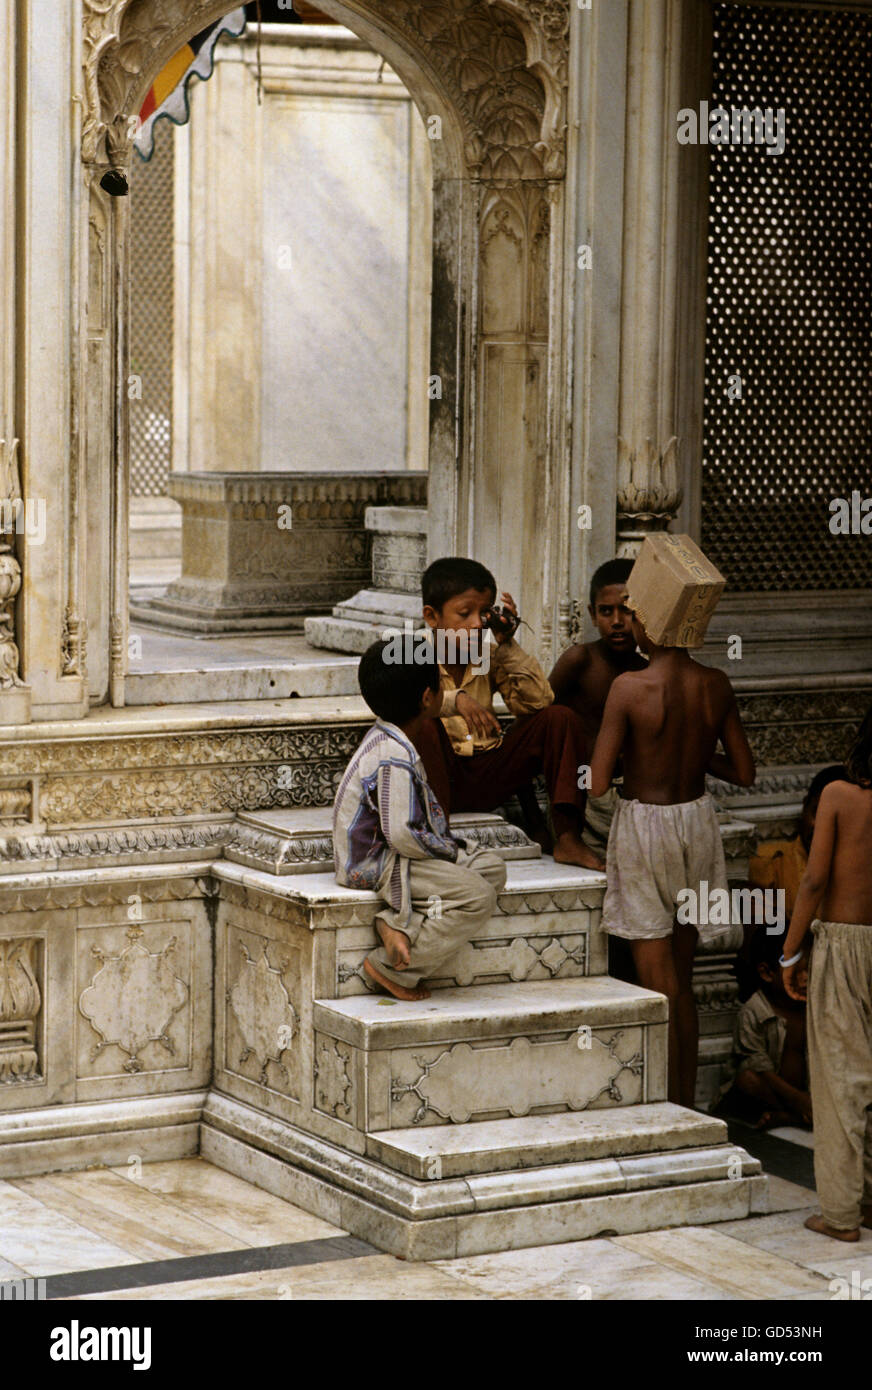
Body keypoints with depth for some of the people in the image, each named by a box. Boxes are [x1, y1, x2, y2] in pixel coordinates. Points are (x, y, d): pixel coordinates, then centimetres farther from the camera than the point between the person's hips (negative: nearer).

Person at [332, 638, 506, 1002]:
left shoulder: (383, 736, 9)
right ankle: (391, 969, -12)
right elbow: (402, 835, -27)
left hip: (383, 851, 11)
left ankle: (401, 922, -11)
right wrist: (447, 851, -12)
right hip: (373, 864, -11)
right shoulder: (395, 760, -25)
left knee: (491, 867, 4)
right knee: (477, 896, -20)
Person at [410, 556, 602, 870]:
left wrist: (508, 646, -11)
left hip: (487, 779, 5)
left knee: (560, 718, -9)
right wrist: (455, 700, -43)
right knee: (423, 726, -35)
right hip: (440, 780, -5)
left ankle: (567, 838, -14)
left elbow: (538, 701, -5)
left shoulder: (490, 657, 6)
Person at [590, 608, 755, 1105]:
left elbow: (598, 783, -18)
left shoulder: (630, 687, -19)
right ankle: (687, 1107, 23)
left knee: (659, 989, 1)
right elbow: (744, 772, 4)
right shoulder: (716, 685, -4)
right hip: (698, 821, 5)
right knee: (682, 987, 16)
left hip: (645, 825, -5)